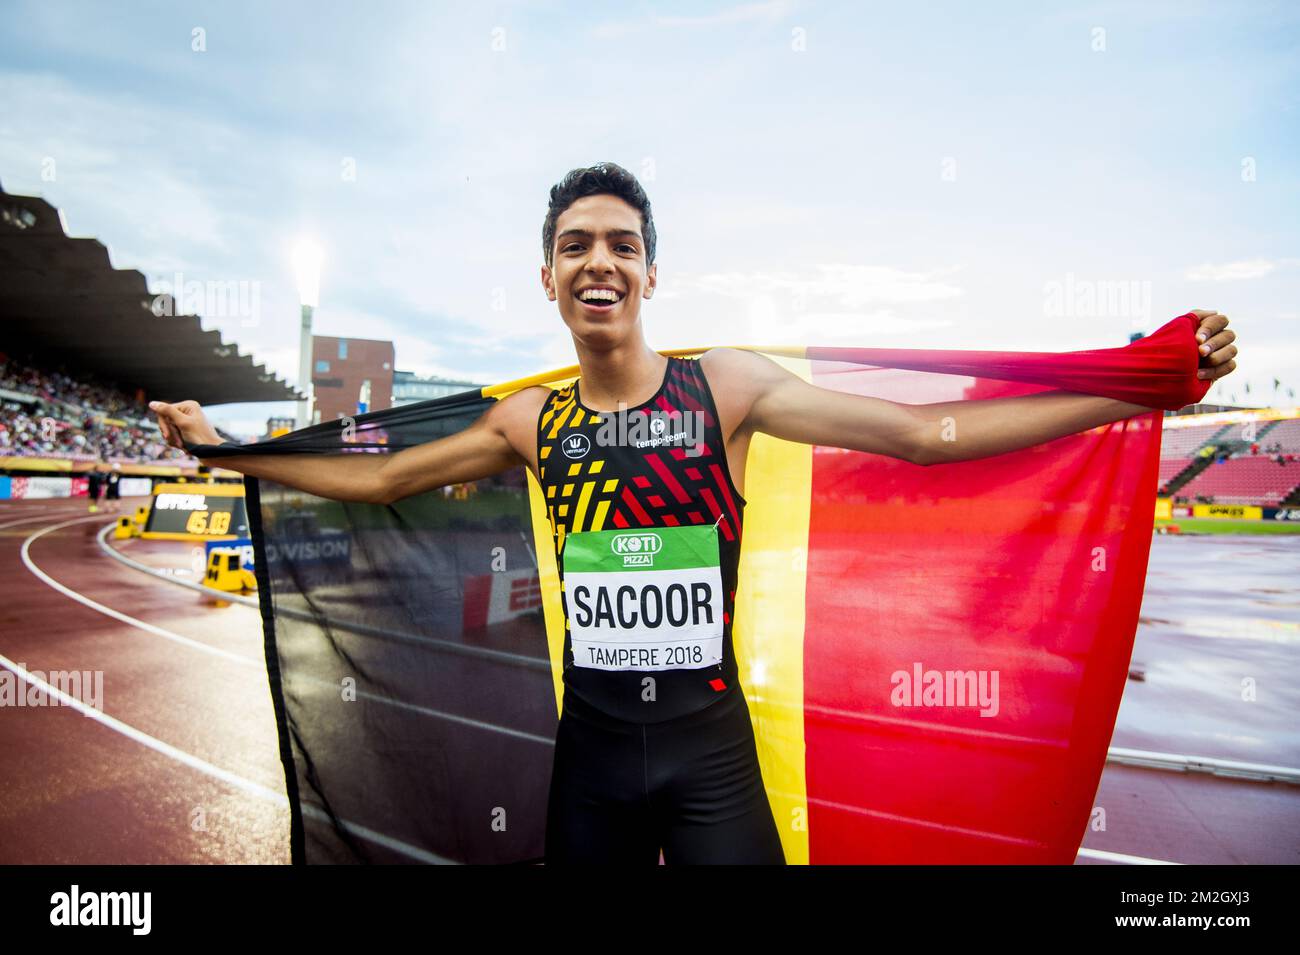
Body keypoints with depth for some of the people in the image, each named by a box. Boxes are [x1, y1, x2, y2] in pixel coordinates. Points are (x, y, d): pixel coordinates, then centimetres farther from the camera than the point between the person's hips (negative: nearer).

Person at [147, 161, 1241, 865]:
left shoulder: (727, 386, -8)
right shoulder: (528, 422, 0)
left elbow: (925, 432, -11)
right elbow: (377, 479, 12)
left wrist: (1146, 389, -14)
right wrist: (220, 444, 16)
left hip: (709, 742, -2)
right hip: (590, 744, 3)